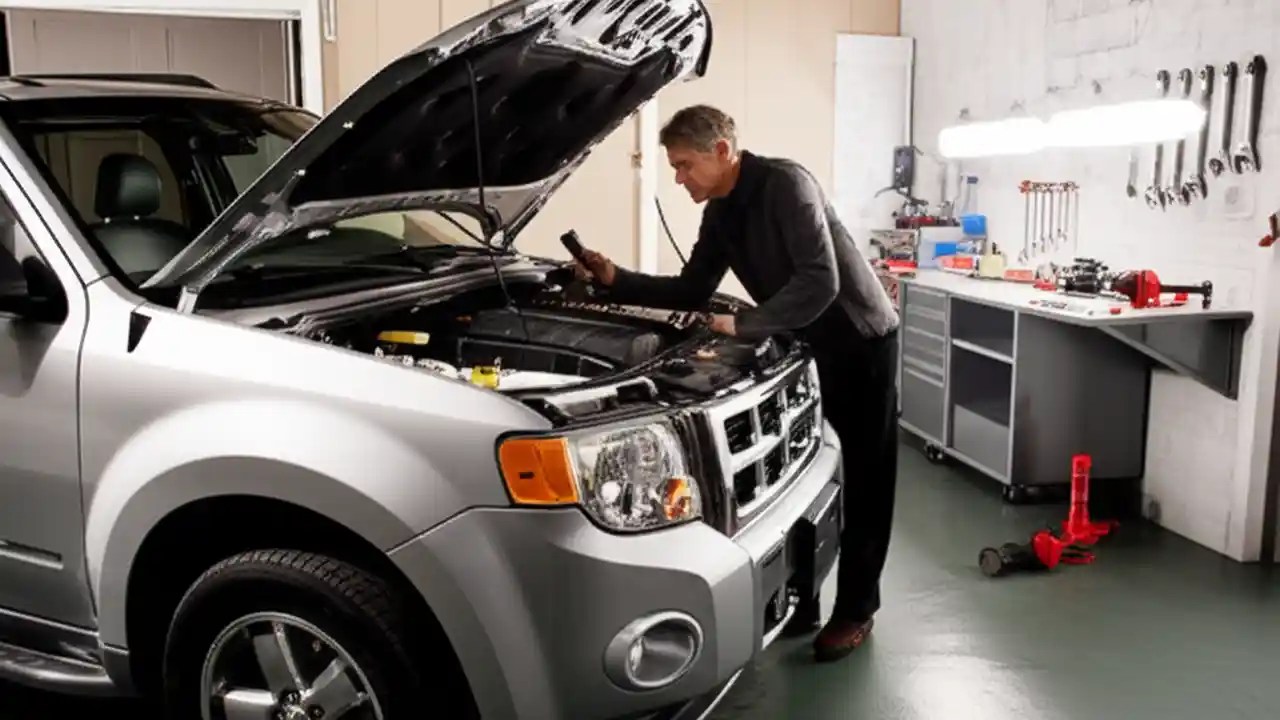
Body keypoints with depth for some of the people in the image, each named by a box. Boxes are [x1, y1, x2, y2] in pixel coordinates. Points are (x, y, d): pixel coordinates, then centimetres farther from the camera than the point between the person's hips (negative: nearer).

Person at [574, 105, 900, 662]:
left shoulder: (786, 184, -24)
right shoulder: (720, 212, 3)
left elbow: (819, 283, -32)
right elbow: (693, 291, 7)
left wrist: (743, 325, -33)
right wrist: (616, 281, -3)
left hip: (862, 339, -8)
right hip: (808, 342, 8)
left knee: (864, 480, 2)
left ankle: (855, 610, 13)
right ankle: (800, 599, 19)